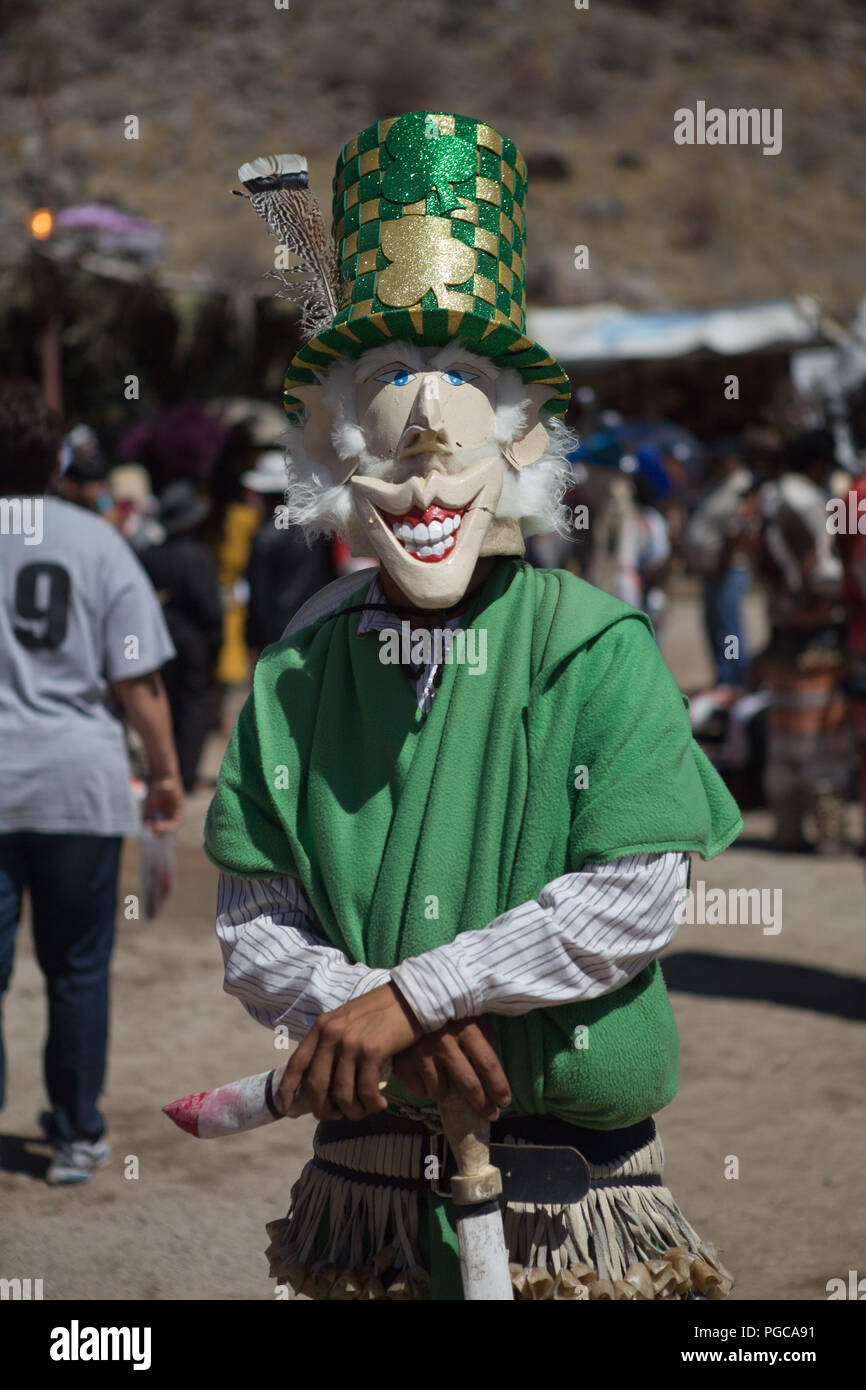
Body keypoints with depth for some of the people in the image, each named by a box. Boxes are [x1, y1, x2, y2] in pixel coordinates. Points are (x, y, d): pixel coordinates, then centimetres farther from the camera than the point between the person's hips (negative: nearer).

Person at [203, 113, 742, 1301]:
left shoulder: (597, 650, -6)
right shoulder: (301, 670, 2)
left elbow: (633, 901, -14)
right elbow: (253, 923, 1)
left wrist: (409, 995, -17)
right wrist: (388, 1027, -17)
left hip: (569, 1188, -2)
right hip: (364, 1171, 3)